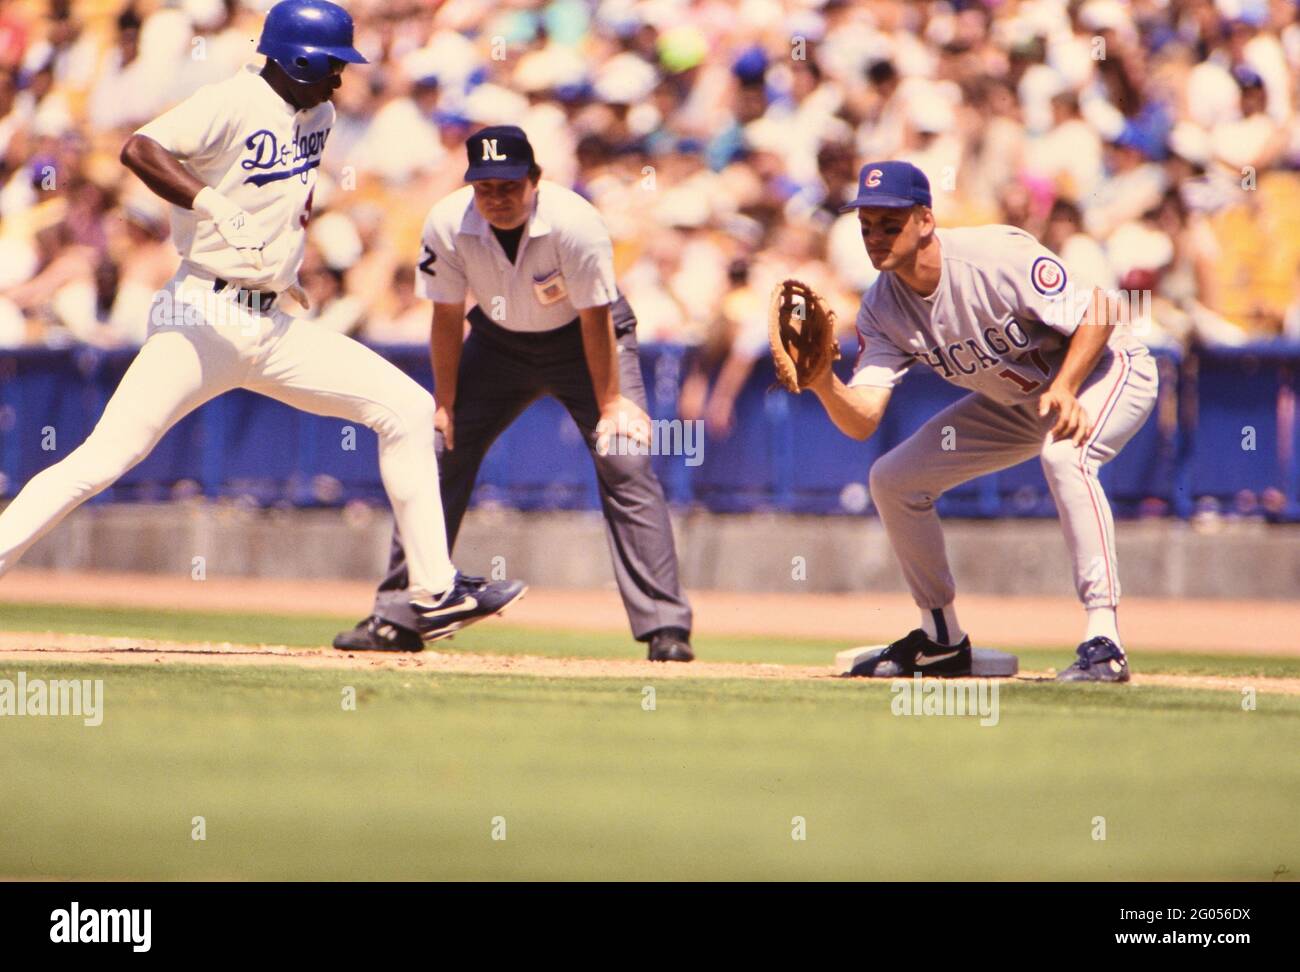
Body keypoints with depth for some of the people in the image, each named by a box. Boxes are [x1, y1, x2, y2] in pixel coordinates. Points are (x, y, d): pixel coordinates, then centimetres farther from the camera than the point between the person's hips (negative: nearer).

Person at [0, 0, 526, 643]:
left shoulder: (316, 116, 13)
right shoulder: (235, 104, -12)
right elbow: (138, 149, -26)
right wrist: (218, 208, -36)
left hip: (272, 325, 8)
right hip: (203, 318, -8)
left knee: (409, 409, 3)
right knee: (104, 458, -16)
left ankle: (435, 596, 5)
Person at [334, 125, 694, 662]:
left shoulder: (575, 223, -31)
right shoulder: (448, 224, -21)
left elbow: (595, 320, -22)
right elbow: (448, 315, -8)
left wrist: (610, 405, -19)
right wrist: (445, 404, -7)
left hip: (584, 341, -3)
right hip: (499, 342, 4)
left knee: (624, 462, -19)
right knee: (436, 454, -5)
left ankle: (665, 626, -17)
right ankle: (396, 618, 4)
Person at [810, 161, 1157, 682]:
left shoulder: (996, 257, -30)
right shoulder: (882, 308, -11)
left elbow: (1096, 316, -26)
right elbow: (861, 420, -19)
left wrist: (1063, 389, -40)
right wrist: (825, 385, -39)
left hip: (1106, 371, -7)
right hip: (1015, 401, 7)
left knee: (1064, 453, -39)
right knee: (892, 478, 2)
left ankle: (1104, 640, -38)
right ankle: (943, 641, 19)